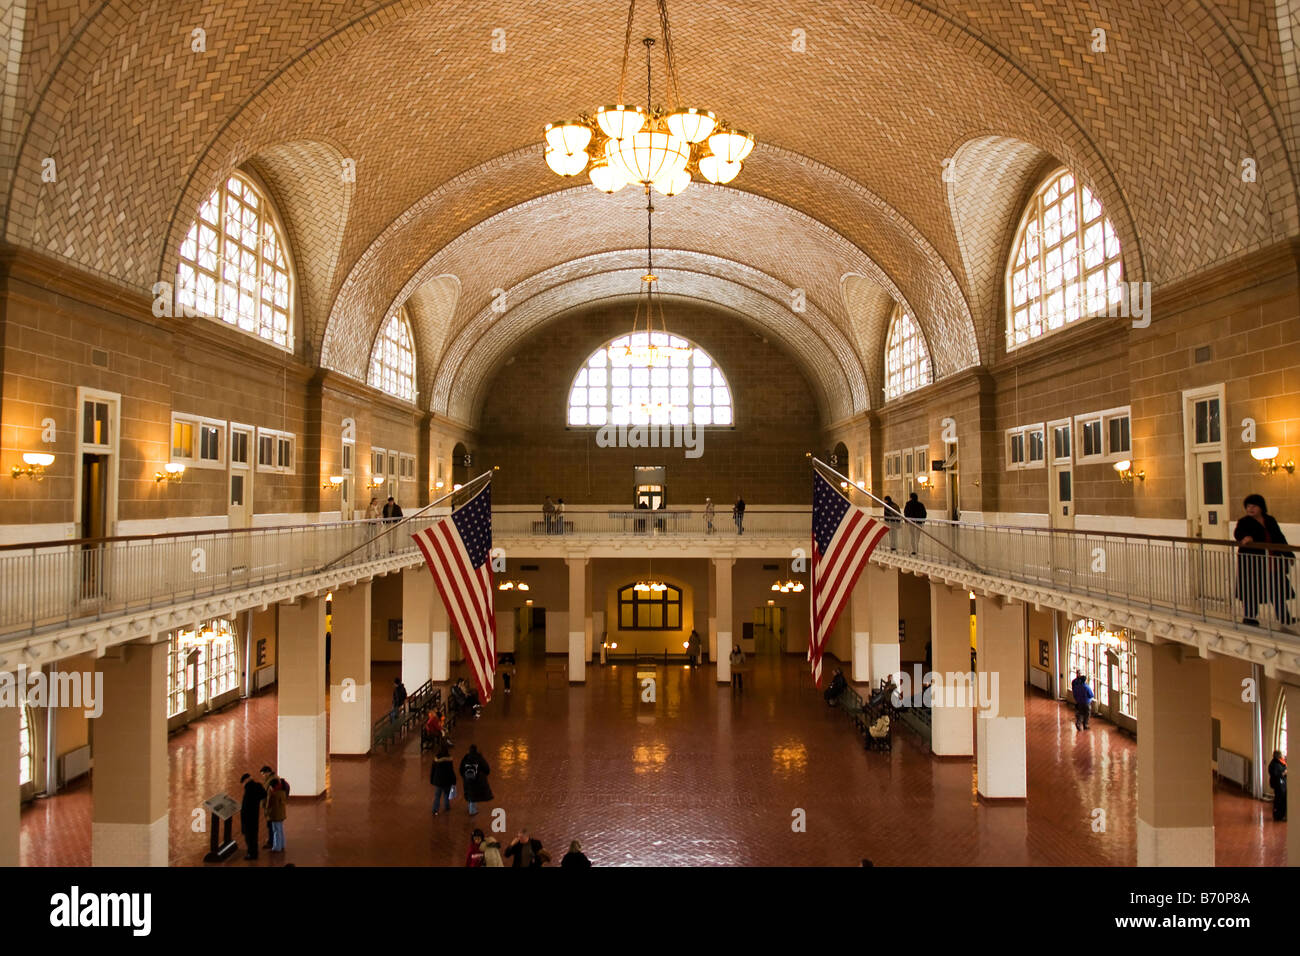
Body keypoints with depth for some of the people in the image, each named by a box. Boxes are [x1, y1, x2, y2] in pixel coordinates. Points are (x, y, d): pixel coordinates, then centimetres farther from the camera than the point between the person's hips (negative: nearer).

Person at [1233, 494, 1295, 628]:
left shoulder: (1270, 520, 11)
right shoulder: (1244, 522, -5)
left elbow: (1280, 539, 19)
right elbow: (1238, 532, -26)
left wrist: (1289, 555, 19)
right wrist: (1245, 538, -49)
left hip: (1272, 562, 5)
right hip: (1252, 563, -5)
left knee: (1277, 589, 9)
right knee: (1252, 590, -1)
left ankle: (1283, 617, 21)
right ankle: (1250, 616, 11)